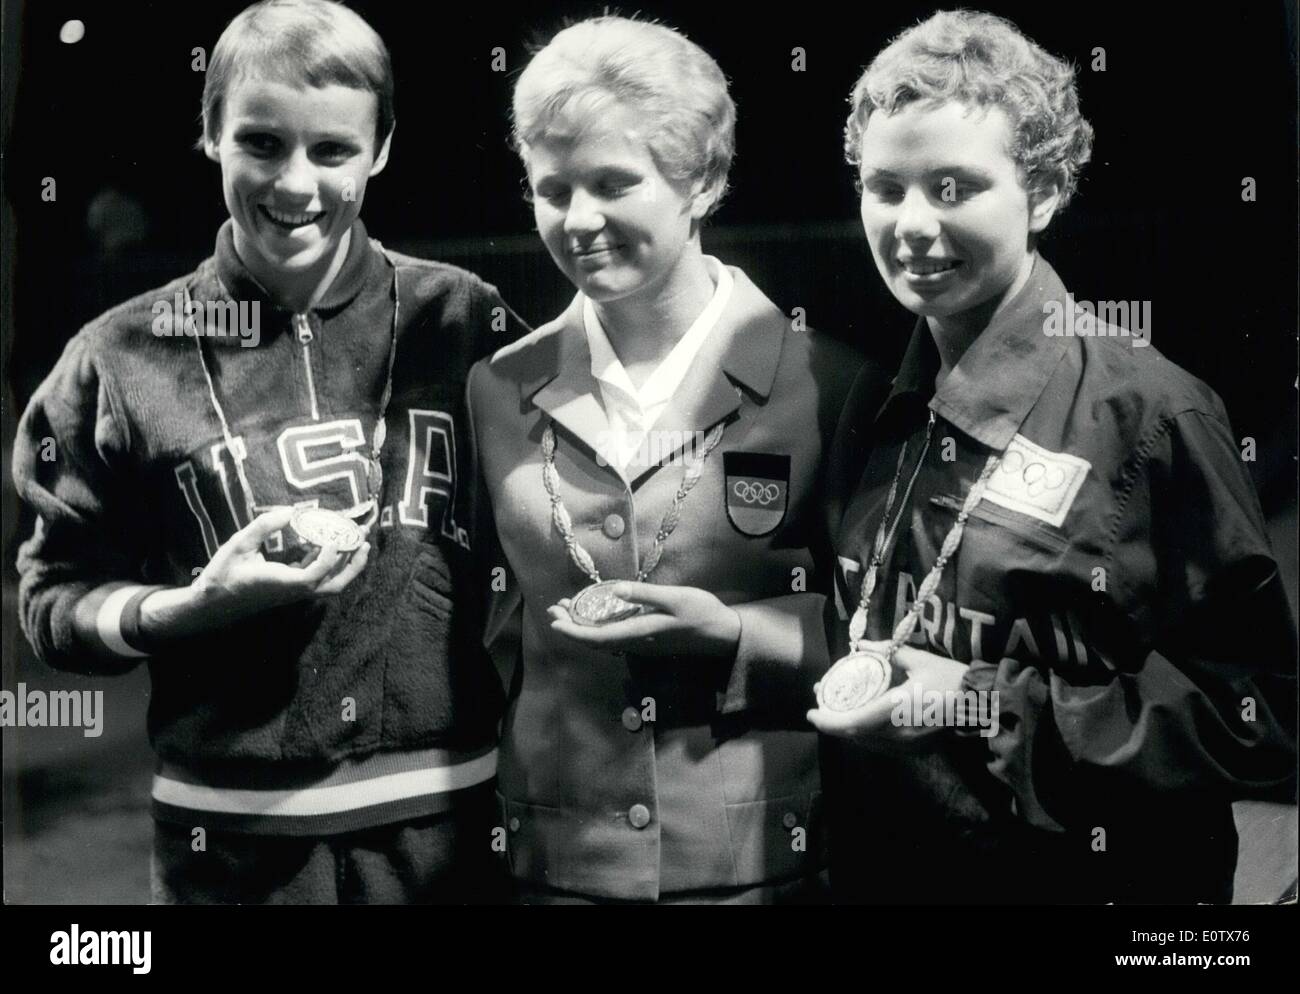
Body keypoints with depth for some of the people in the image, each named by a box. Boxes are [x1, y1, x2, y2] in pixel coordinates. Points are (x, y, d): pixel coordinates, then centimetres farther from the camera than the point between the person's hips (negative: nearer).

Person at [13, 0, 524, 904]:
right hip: (235, 836, 0)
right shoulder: (126, 358, -4)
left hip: (448, 815, 1)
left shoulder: (462, 322, -2)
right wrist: (202, 604, -17)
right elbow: (55, 601, 0)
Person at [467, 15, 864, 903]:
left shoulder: (825, 382, -9)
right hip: (556, 859, 2)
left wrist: (733, 633, -17)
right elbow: (497, 635, 9)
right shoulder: (502, 389, 0)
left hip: (763, 859, -2)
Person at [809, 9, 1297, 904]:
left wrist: (985, 707, -21)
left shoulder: (1149, 410, -16)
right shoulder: (878, 412, 1)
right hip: (877, 871, 5)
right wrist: (847, 691, -7)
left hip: (1086, 875, -5)